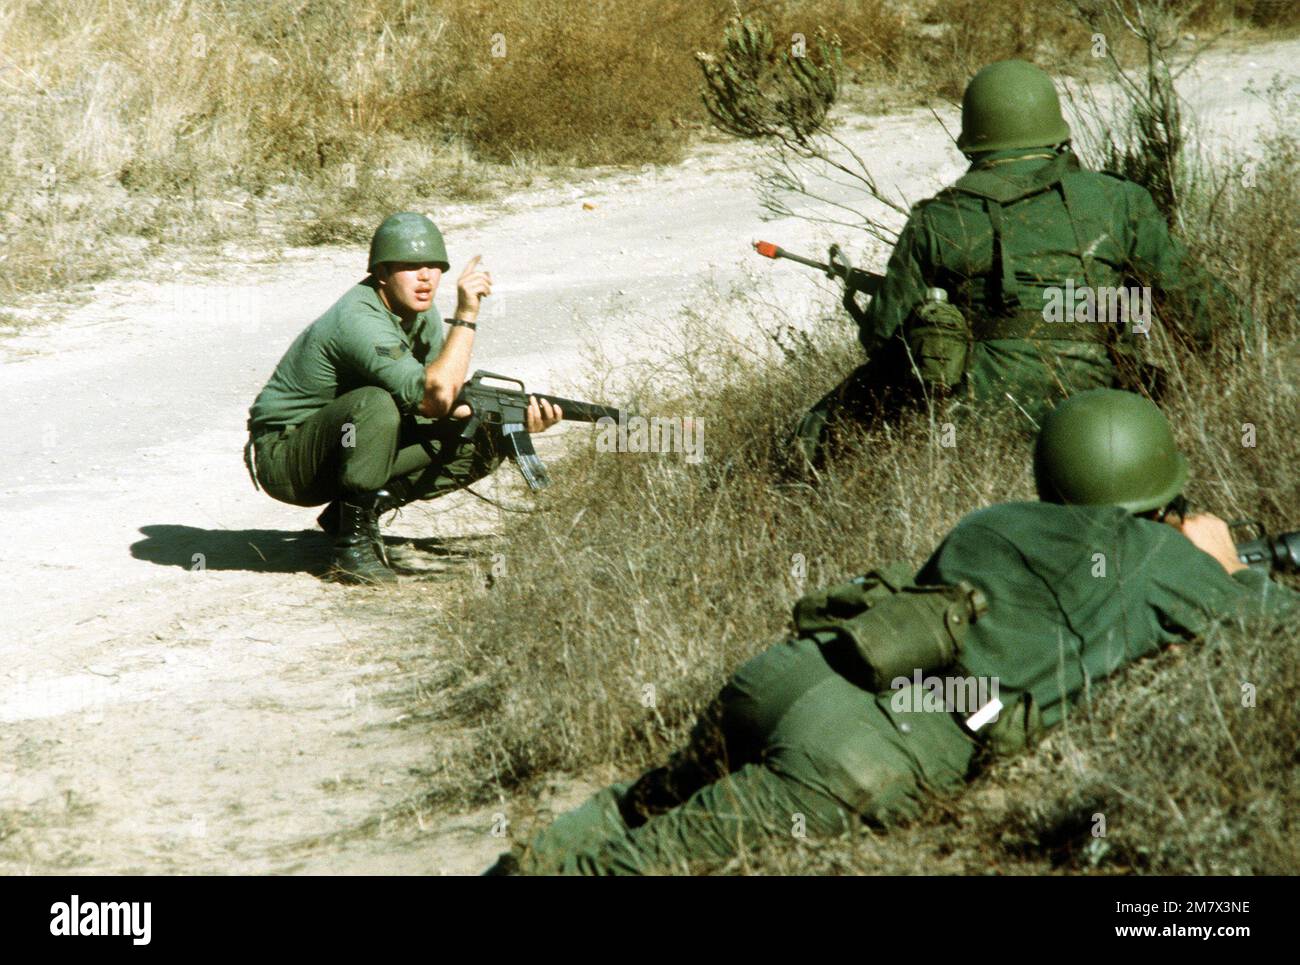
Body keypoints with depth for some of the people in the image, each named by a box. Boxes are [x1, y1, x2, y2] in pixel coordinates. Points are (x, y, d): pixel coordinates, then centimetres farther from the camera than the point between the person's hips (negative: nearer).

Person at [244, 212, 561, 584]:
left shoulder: (419, 313, 0)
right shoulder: (359, 320, -28)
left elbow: (454, 402, 2)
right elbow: (435, 396, -36)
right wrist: (466, 315, -33)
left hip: (343, 447, 8)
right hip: (284, 459, -8)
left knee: (482, 444, -4)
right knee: (375, 404, -38)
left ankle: (361, 508, 4)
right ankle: (353, 541, -23)